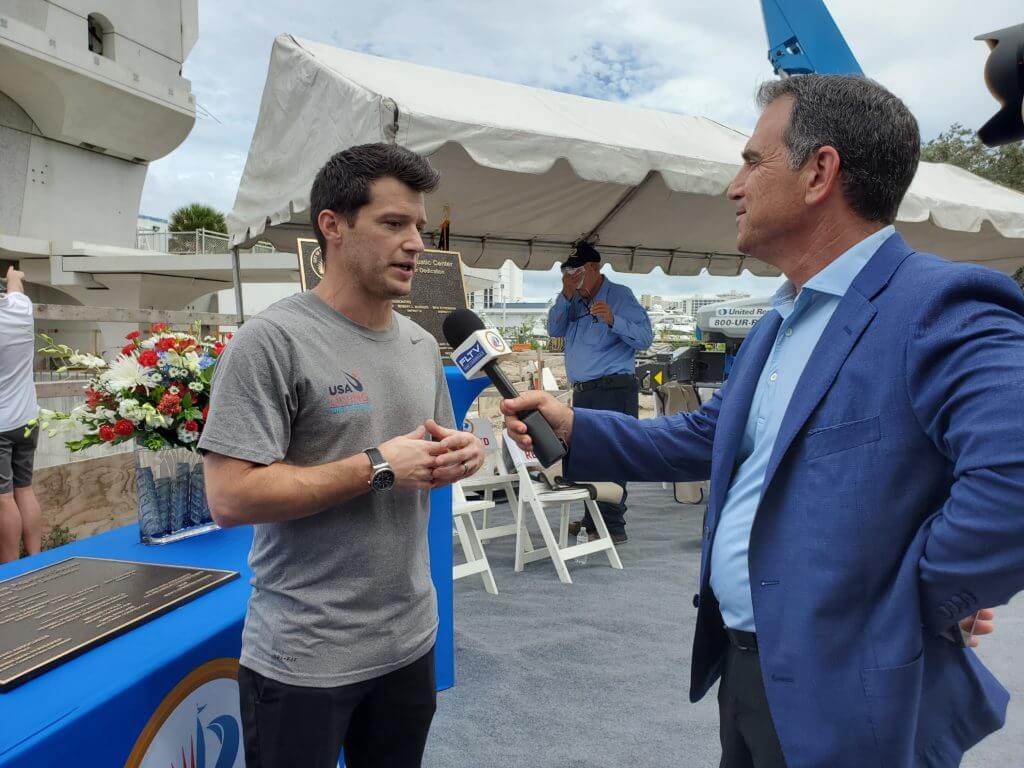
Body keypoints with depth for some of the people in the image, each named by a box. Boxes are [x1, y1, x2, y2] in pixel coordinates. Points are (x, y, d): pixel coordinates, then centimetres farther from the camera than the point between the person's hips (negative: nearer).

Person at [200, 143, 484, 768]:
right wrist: (377, 467, -21)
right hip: (303, 658, -6)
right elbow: (230, 497, -21)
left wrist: (458, 457, -6)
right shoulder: (272, 340, -16)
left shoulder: (422, 345, 6)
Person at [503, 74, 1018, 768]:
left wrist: (916, 601, -23)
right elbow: (708, 438, 15)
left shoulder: (941, 308, -21)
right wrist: (573, 428, 6)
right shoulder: (783, 321, 10)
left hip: (845, 701, -8)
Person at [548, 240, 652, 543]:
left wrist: (613, 320, -27)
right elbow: (554, 330, 6)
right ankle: (593, 520, 23)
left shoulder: (620, 296, -4)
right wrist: (565, 296, -4)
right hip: (583, 391, 8)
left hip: (613, 389, -7)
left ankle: (613, 526, -4)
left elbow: (644, 337, -12)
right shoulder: (575, 301, 16)